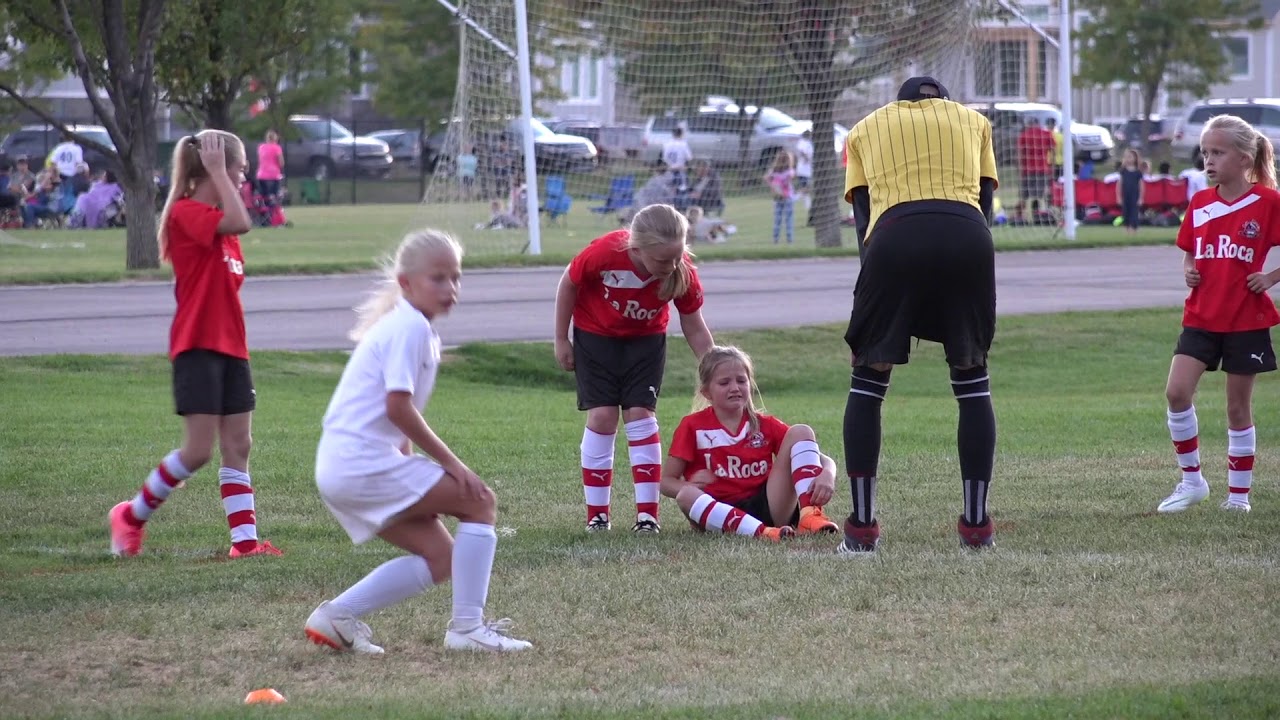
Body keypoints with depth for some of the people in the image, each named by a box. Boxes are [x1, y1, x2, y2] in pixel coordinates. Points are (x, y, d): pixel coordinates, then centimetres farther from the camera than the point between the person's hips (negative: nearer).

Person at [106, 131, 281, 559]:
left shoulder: (217, 220, 17)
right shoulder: (186, 213, -11)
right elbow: (241, 223, -27)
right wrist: (215, 170, -20)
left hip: (231, 347, 9)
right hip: (197, 346, -9)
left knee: (238, 447, 4)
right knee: (199, 450, -9)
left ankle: (245, 540, 3)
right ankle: (132, 516, 8)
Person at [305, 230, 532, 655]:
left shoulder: (415, 328, 19)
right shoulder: (411, 327, -12)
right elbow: (398, 407, -19)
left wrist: (412, 470, 23)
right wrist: (449, 461, -13)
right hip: (365, 463, -10)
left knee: (439, 557, 12)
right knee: (480, 502, -6)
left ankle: (336, 617, 11)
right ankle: (467, 627, -7)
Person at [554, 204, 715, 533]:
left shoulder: (683, 273, -27)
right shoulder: (605, 252, -34)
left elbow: (694, 328, -12)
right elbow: (568, 284, -14)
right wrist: (561, 340, -7)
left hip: (645, 341, 1)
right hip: (595, 336, -1)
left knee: (640, 414, -9)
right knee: (602, 416, -9)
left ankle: (647, 513, -7)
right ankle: (597, 513, -2)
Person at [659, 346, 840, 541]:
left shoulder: (765, 426, 11)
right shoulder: (693, 427, 7)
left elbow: (825, 461, 6)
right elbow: (666, 482, 4)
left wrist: (827, 476, -19)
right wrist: (690, 486, -19)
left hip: (768, 508, 2)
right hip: (720, 514, -2)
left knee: (800, 433, -7)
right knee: (686, 496, -35)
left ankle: (811, 516, -29)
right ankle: (761, 532, -53)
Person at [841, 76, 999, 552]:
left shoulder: (865, 130, 29)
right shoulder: (973, 121, 30)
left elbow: (861, 211, 18)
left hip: (894, 239, -1)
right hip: (967, 238, 1)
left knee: (867, 384, 11)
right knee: (972, 381, 15)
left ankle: (862, 526, 6)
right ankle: (976, 522, 12)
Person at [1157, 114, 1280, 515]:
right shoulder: (1200, 204, 6)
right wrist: (1188, 272, -2)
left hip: (1247, 319, -4)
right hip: (1201, 315, 4)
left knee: (1238, 407, 4)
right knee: (1177, 391, -12)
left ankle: (1238, 493, 15)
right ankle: (1191, 479, 2)